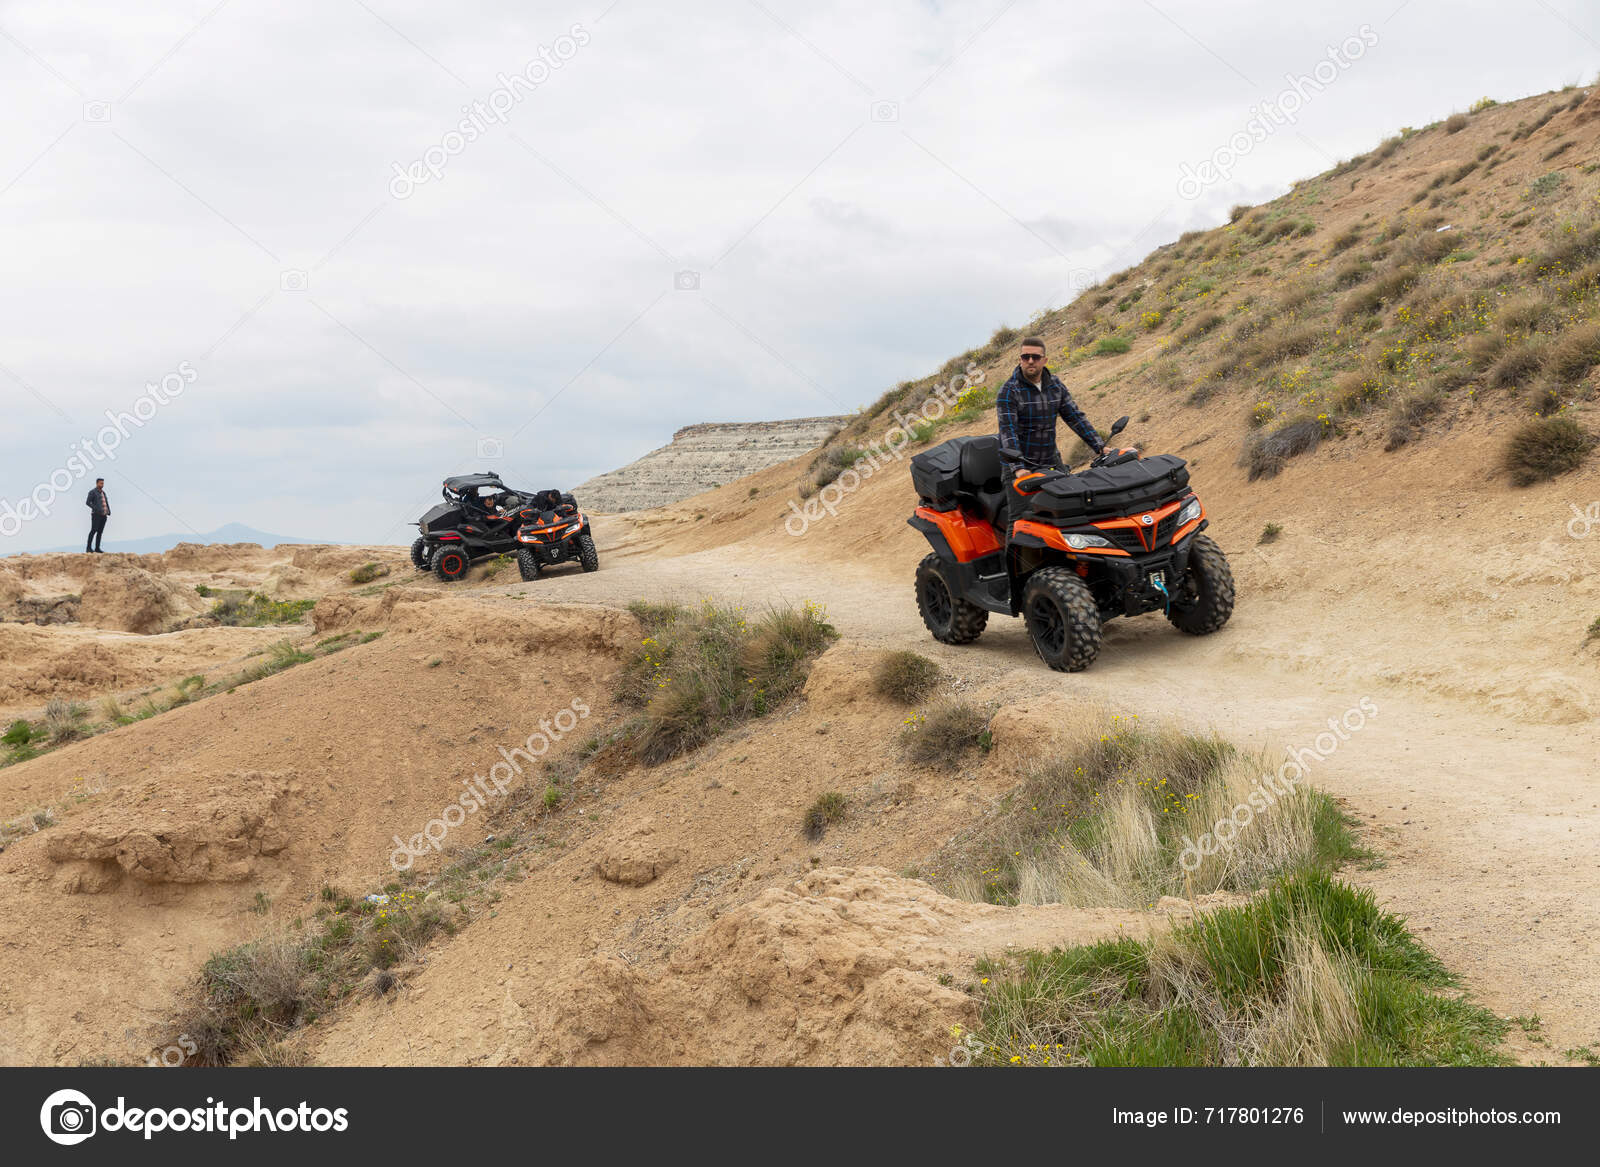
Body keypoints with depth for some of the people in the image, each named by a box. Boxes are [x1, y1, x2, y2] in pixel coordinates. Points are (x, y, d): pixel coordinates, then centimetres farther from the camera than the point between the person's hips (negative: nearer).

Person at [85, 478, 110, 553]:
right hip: (96, 515, -7)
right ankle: (88, 548, -12)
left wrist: (109, 511, 4)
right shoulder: (92, 492, -3)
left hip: (103, 515, 7)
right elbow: (87, 502, -12)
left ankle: (97, 548, 7)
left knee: (100, 532, 5)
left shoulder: (103, 493, 19)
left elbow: (106, 503, 22)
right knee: (93, 530, -12)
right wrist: (96, 509, -23)